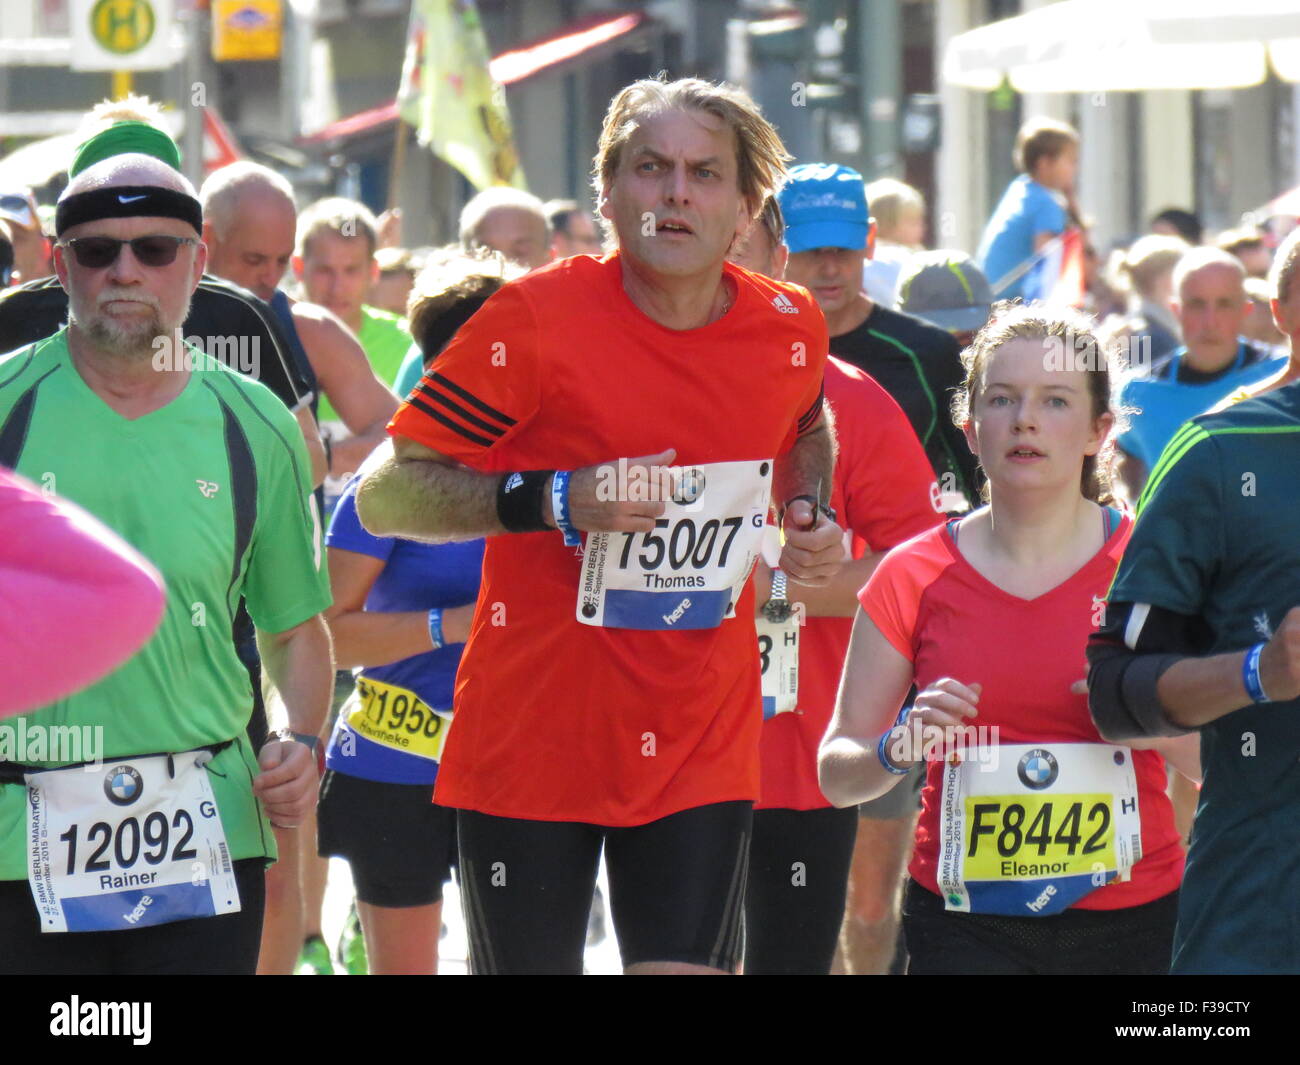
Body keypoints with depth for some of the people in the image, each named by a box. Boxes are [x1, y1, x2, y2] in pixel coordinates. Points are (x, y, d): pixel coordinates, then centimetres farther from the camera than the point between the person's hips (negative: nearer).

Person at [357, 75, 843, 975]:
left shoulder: (789, 329, 2)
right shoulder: (538, 319, -12)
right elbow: (385, 497, -9)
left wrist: (811, 517, 7)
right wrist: (556, 502, -21)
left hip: (704, 748, 3)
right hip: (531, 743, -3)